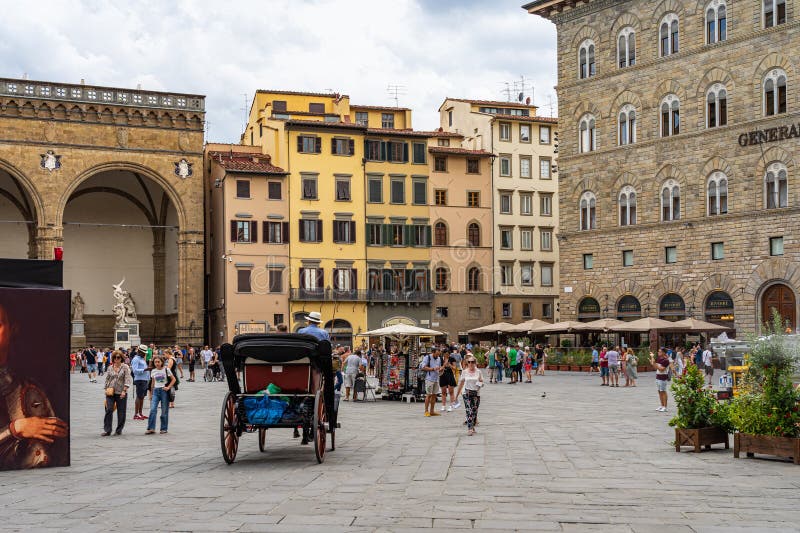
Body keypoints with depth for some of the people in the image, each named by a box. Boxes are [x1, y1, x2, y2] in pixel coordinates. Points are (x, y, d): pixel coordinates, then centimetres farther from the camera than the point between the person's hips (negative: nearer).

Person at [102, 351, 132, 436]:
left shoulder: (125, 367, 0)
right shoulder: (109, 368, 10)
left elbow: (127, 380, -7)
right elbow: (107, 380, 15)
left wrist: (124, 391, -15)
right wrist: (106, 390, 5)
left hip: (121, 393, -2)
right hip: (110, 392, 2)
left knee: (121, 412, 3)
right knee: (108, 410, -7)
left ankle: (119, 430, 13)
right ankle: (107, 430, -2)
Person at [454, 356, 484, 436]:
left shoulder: (478, 372, 2)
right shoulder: (464, 372, 2)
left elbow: (481, 382, 9)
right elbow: (461, 383, 9)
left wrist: (480, 384, -16)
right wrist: (457, 394, 11)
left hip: (476, 393, 1)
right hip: (467, 393, -1)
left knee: (474, 411, 4)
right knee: (469, 411, -11)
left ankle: (472, 427, 22)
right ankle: (469, 429, -14)